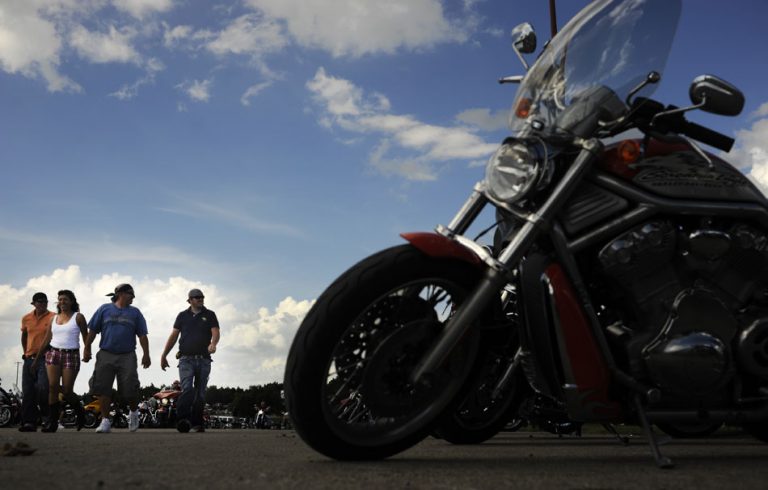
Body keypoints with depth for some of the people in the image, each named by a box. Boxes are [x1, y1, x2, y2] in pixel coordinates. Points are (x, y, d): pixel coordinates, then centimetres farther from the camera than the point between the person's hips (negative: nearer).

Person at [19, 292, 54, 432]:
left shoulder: (53, 318, -5)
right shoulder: (26, 318, 11)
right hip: (29, 359, 5)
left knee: (43, 388, -18)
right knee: (28, 392, 2)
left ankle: (48, 416, 6)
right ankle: (29, 422, 6)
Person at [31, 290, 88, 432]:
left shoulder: (78, 317, 1)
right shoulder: (54, 318, 13)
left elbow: (86, 337, 0)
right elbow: (46, 340, 16)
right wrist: (36, 359, 16)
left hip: (71, 355, -4)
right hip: (53, 353, 4)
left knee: (66, 391, -6)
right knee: (52, 387, -9)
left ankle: (80, 413, 20)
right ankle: (52, 421, -5)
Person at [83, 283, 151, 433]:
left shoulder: (135, 312, 11)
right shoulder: (105, 309, 9)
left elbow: (142, 335, 8)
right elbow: (92, 331, 9)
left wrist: (146, 355, 1)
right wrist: (87, 349, 5)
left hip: (127, 357, 0)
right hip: (106, 355, 0)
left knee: (129, 390, -3)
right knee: (103, 389, -3)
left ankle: (134, 412, 23)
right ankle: (105, 421, 5)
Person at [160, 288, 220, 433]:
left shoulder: (210, 315, 10)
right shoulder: (182, 316, 12)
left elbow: (215, 332, -4)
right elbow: (173, 336, 12)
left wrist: (213, 344, -26)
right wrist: (164, 355, 7)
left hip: (204, 360, 1)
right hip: (186, 359, -1)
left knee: (200, 393, 6)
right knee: (187, 389, -20)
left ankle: (197, 424, 13)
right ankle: (183, 420, -28)